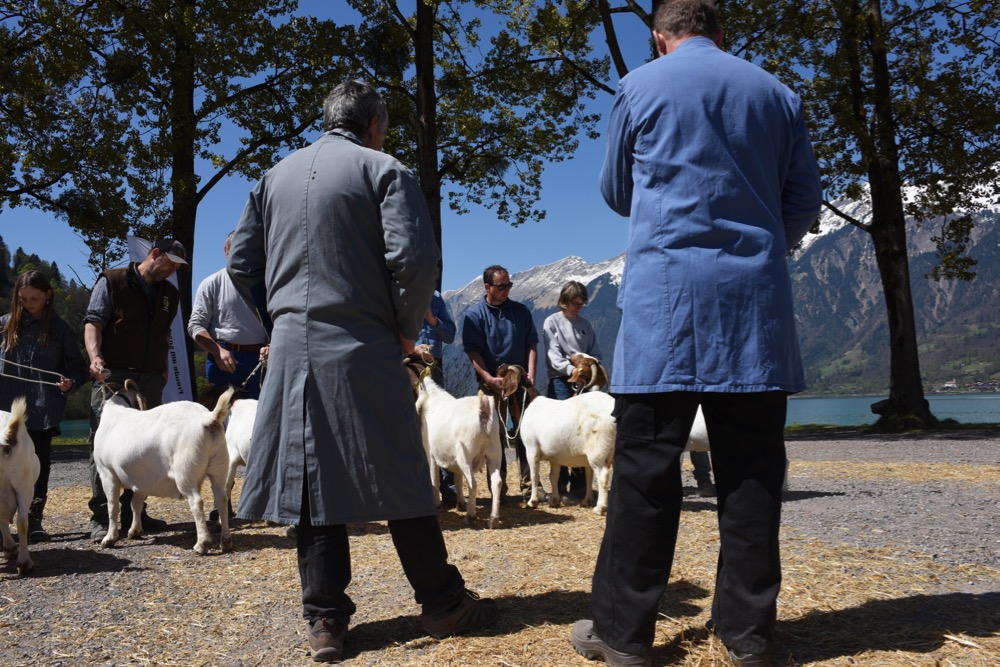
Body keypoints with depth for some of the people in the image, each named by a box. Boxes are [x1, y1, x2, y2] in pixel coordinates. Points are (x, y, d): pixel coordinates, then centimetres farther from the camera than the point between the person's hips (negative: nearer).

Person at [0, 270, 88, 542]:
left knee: (39, 465, 5)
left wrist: (70, 382, -13)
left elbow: (77, 366, 6)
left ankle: (34, 521, 13)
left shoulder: (60, 329, 3)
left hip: (44, 412, -1)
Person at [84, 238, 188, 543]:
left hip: (150, 379, 5)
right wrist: (95, 358, -23)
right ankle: (100, 516, -1)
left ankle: (133, 512, 13)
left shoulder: (170, 294, 17)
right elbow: (93, 322, -7)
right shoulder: (112, 281, 1)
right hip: (113, 375, -5)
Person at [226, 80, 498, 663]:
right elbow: (415, 257, -14)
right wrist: (407, 327, -1)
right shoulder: (382, 169, -2)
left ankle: (326, 620, 11)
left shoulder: (276, 177, 15)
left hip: (292, 350, 5)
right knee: (400, 477, 4)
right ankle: (443, 605, 14)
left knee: (312, 479, 7)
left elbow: (242, 263, 15)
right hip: (360, 348, -4)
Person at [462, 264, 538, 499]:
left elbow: (531, 345, 6)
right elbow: (473, 352, -7)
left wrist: (530, 374, -8)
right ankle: (498, 489, 13)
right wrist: (489, 378, -19)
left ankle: (529, 485, 5)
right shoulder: (475, 315, -2)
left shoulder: (521, 311, 6)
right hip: (491, 383, -1)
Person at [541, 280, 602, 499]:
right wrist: (572, 369, -24)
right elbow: (554, 356, -9)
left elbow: (595, 353, 11)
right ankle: (561, 484, 0)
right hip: (561, 382, -4)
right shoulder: (552, 322, 2)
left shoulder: (585, 324, 15)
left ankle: (580, 484, 8)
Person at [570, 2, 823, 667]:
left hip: (666, 292, -3)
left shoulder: (641, 86, 6)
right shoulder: (777, 93, 13)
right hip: (758, 296, 3)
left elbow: (616, 193, 15)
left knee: (647, 462, -1)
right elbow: (805, 197, 15)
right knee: (752, 463, 6)